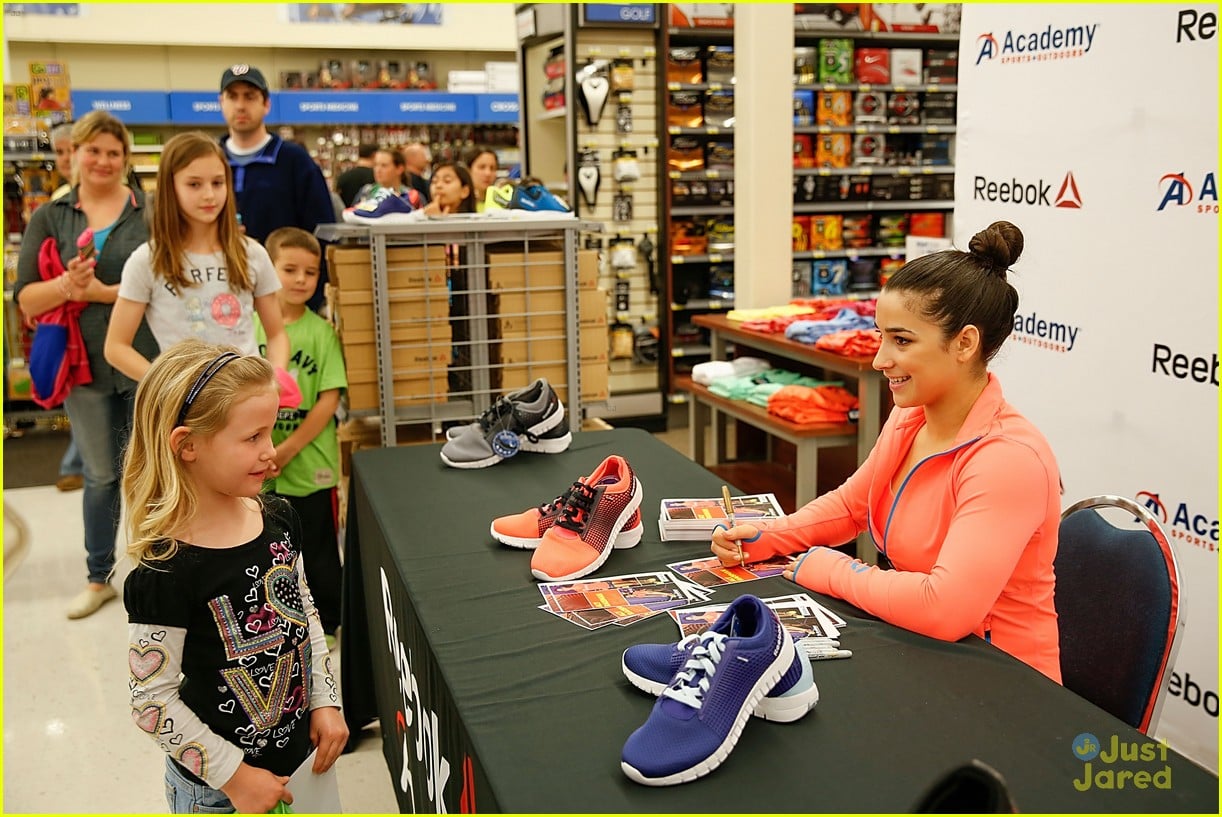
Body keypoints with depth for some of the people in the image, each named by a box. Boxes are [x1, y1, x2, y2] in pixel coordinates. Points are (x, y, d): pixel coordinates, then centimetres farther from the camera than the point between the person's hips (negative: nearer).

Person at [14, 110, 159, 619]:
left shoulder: (152, 212, -3)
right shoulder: (49, 218, 4)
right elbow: (25, 300, -1)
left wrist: (101, 292, -17)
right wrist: (66, 285, -20)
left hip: (147, 362, -2)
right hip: (84, 365, 2)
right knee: (100, 475, 15)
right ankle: (98, 578, 32)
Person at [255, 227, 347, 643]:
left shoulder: (321, 331, -6)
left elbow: (329, 400, -9)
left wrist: (288, 449, -15)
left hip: (310, 464, -2)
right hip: (259, 469, 2)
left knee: (319, 554, 11)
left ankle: (326, 624, 30)